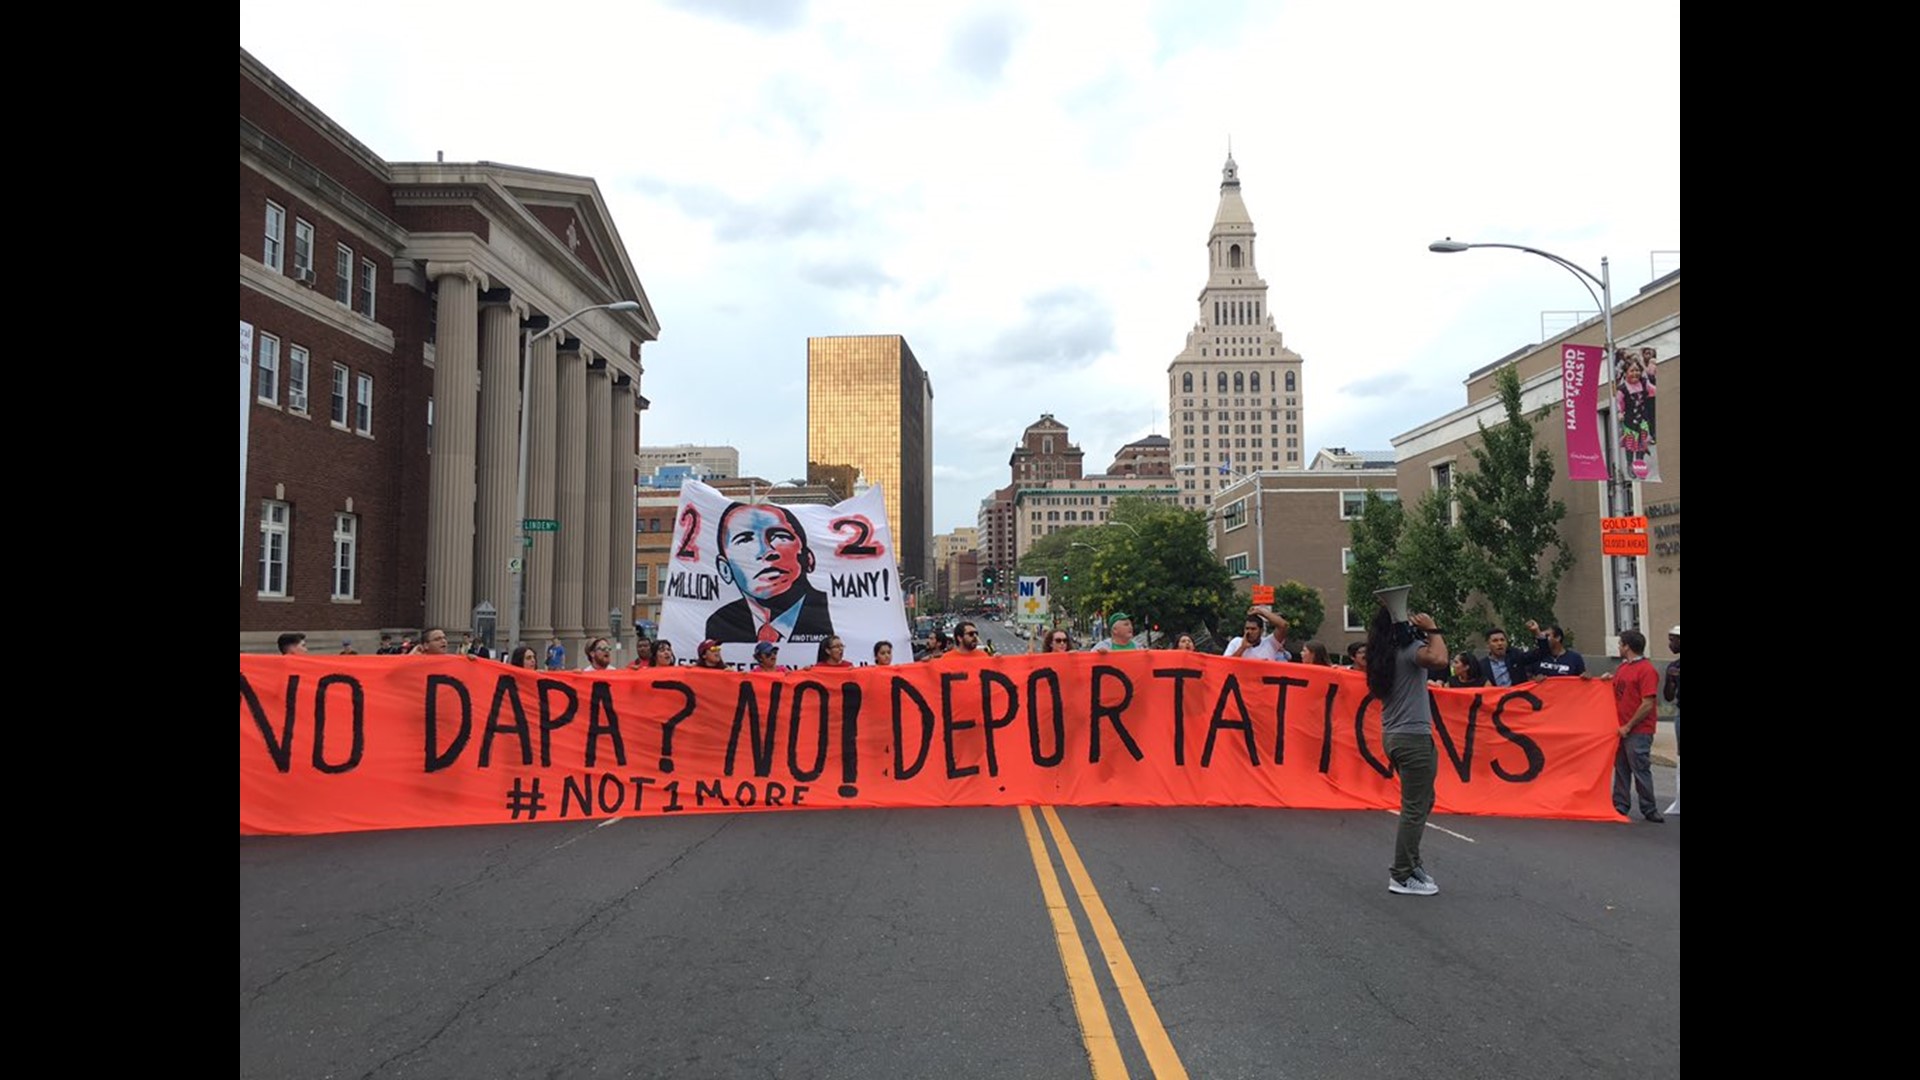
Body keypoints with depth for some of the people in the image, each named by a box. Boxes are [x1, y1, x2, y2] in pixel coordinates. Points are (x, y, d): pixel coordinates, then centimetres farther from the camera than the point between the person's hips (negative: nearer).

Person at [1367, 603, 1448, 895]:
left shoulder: (1386, 653, 10)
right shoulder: (1409, 649, -16)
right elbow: (1439, 659, -35)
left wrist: (1424, 634, 13)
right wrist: (1432, 630, -19)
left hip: (1393, 736, 10)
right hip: (1413, 737, -9)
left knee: (1422, 802, 21)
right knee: (1415, 809, -3)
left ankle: (1410, 863, 26)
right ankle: (1402, 877, 1)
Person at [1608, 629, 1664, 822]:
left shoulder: (1646, 669, -13)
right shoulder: (1622, 667, 15)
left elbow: (1647, 704, -17)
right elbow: (1615, 692, 26)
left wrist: (1628, 726, -15)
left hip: (1638, 731, -8)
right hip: (1621, 729, 8)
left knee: (1641, 770, -3)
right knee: (1620, 769, 11)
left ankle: (1649, 810, 6)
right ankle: (1621, 806, 18)